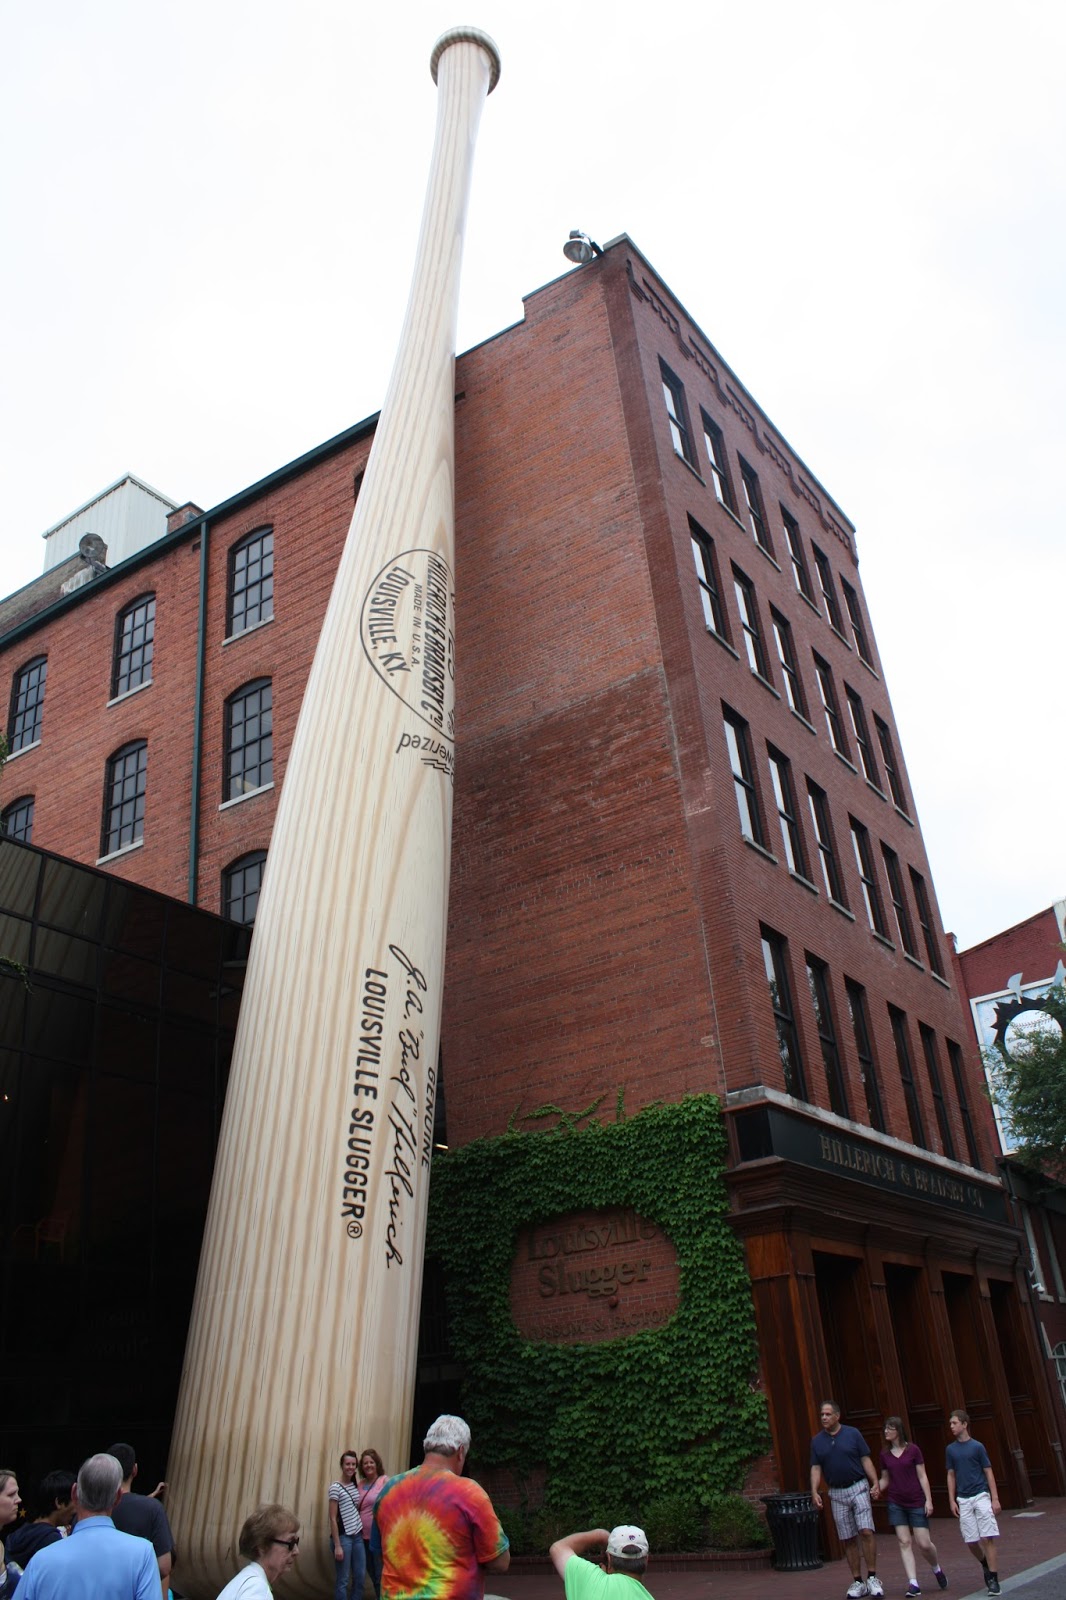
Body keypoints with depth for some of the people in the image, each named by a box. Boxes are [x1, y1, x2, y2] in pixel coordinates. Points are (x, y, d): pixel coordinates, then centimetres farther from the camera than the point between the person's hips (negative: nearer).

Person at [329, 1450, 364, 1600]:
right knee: (343, 1580, 2)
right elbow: (333, 1518, -12)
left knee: (360, 1576, 10)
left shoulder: (355, 1485, 8)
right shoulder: (336, 1487, -11)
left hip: (357, 1535, 7)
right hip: (343, 1536, -7)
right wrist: (337, 1545, -15)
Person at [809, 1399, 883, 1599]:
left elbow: (866, 1460, -2)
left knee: (866, 1531, -14)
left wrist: (875, 1484, -11)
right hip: (837, 1494, 3)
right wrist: (814, 1491, -10)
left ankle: (872, 1577, -5)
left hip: (858, 1487, -3)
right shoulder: (817, 1441, 3)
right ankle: (857, 1582, 14)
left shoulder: (853, 1434, -3)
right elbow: (816, 1468, 3)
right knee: (848, 1539, 5)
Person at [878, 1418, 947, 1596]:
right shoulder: (885, 1455, 4)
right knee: (904, 1542, -4)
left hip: (916, 1502, -3)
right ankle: (913, 1583, 0)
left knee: (924, 1543, -1)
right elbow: (885, 1480, 10)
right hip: (896, 1504, 3)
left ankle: (937, 1569, 30)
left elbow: (922, 1476, -3)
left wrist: (928, 1500, -9)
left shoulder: (913, 1450, -6)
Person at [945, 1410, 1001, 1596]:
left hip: (981, 1496, -3)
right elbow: (951, 1476, 11)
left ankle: (993, 1578, 2)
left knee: (987, 1538, -7)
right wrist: (952, 1500, 5)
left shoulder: (977, 1446, -4)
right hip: (963, 1500, 3)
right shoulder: (951, 1449, 6)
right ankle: (985, 1565, 30)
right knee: (972, 1541, 4)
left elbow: (988, 1472, -1)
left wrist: (995, 1498, -6)